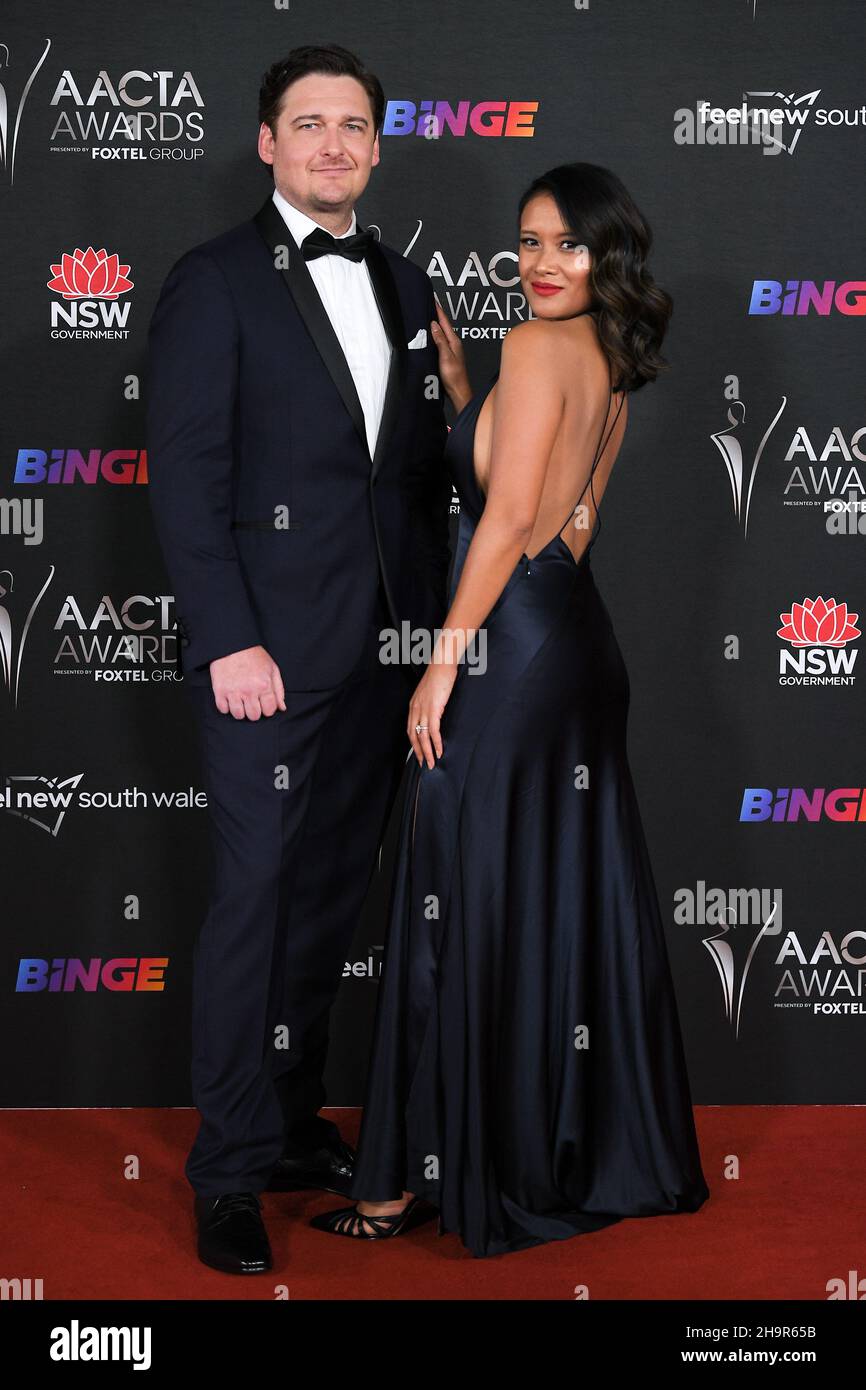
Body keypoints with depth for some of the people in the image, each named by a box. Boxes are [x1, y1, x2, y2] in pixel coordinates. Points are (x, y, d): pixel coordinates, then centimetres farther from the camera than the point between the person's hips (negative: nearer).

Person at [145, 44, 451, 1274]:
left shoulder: (405, 287, 14)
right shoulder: (214, 284, -4)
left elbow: (427, 468, 16)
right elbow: (186, 476, -10)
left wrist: (435, 621, 9)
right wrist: (230, 641, -16)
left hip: (385, 650, 6)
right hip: (270, 651, -6)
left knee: (333, 896, 12)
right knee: (257, 898, -3)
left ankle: (294, 1122, 26)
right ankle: (231, 1171, 8)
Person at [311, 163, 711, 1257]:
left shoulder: (537, 346, -12)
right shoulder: (610, 361, 13)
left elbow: (508, 515, -17)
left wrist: (443, 662, -14)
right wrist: (456, 381, 15)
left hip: (511, 644, -9)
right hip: (579, 638, 9)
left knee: (466, 905, -2)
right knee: (572, 901, 14)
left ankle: (431, 1176, 7)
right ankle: (603, 1148, 24)